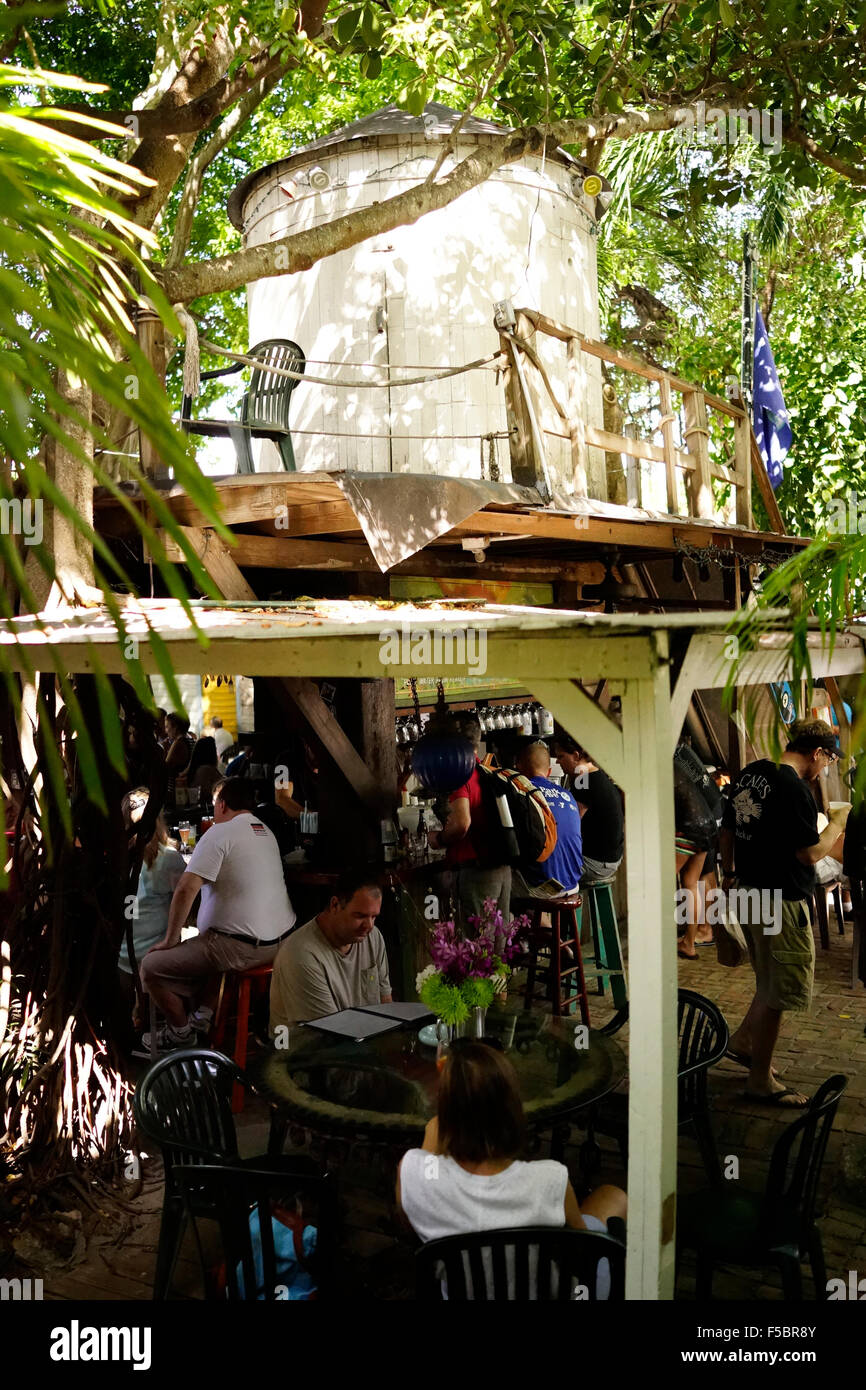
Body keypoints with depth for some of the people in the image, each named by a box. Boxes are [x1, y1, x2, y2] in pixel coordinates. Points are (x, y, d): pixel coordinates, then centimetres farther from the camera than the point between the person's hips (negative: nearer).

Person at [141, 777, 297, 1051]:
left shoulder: (219, 833, -11)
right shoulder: (266, 833, 15)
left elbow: (186, 889, -18)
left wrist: (170, 940, -8)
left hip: (241, 947, -9)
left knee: (151, 967, 4)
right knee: (205, 946, 37)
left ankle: (180, 1031, 18)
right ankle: (203, 1013, 28)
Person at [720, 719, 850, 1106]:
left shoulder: (749, 773, 6)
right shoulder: (795, 790, -22)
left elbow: (727, 829, 14)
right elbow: (809, 854, -19)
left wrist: (729, 873, 25)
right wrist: (836, 824, -2)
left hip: (748, 891, 9)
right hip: (781, 902, -9)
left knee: (772, 983, 25)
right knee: (776, 993, 4)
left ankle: (742, 1042, 36)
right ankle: (761, 1082, 15)